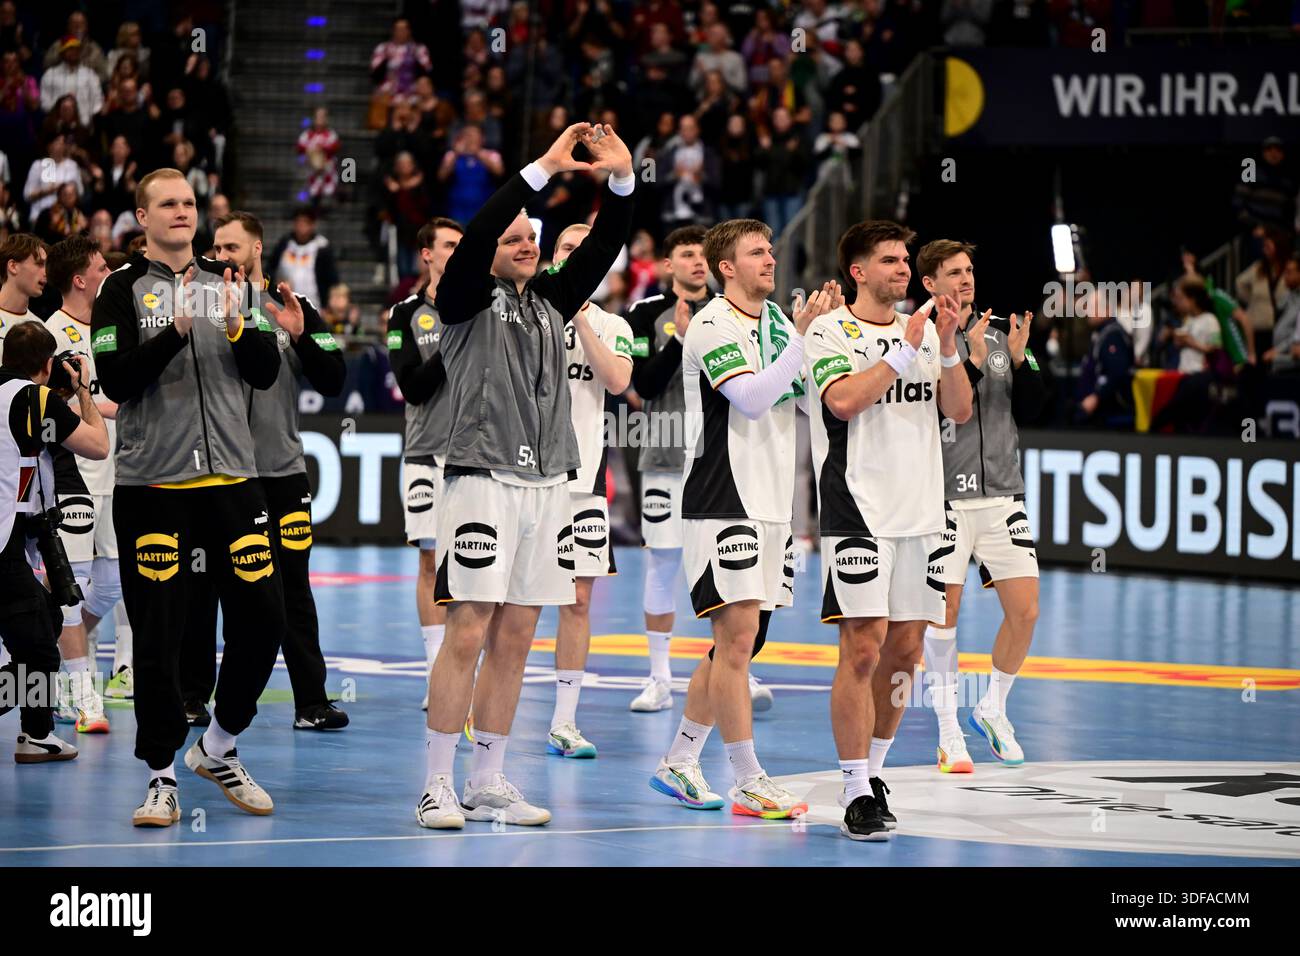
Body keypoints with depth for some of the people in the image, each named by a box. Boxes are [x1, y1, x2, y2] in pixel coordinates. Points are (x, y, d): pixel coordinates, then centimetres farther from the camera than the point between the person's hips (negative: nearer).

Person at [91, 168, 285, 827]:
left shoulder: (228, 284, 13)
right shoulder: (124, 289, 1)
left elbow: (267, 372, 7)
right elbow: (115, 379, -11)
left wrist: (238, 329, -11)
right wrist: (176, 332, -22)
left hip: (231, 477, 4)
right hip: (152, 483, -4)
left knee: (262, 617, 1)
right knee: (158, 635, -3)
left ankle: (218, 747, 21)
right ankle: (162, 776, 7)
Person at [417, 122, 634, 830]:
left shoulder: (551, 301, 17)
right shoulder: (468, 301, 1)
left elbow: (602, 249, 9)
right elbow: (473, 238, -17)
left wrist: (622, 180, -6)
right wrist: (542, 170, -21)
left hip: (546, 484, 6)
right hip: (483, 480, -6)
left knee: (514, 641, 7)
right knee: (467, 634, -8)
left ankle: (488, 785, 12)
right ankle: (437, 786, -4)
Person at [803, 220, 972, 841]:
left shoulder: (922, 328, 14)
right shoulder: (830, 332, -2)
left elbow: (959, 411, 8)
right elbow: (844, 401, -19)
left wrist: (947, 350, -7)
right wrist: (905, 349, -17)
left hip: (921, 512, 6)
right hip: (859, 514, -6)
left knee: (904, 651, 8)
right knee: (863, 651, -11)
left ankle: (872, 772, 22)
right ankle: (857, 796, -9)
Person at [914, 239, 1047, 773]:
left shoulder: (1000, 332, 10)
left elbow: (1030, 409, 8)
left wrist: (1020, 359, -7)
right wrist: (971, 362, -23)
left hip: (1001, 492, 4)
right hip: (943, 494, -4)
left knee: (1024, 611, -1)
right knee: (944, 612, -1)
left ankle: (994, 708, 21)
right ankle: (948, 730, 10)